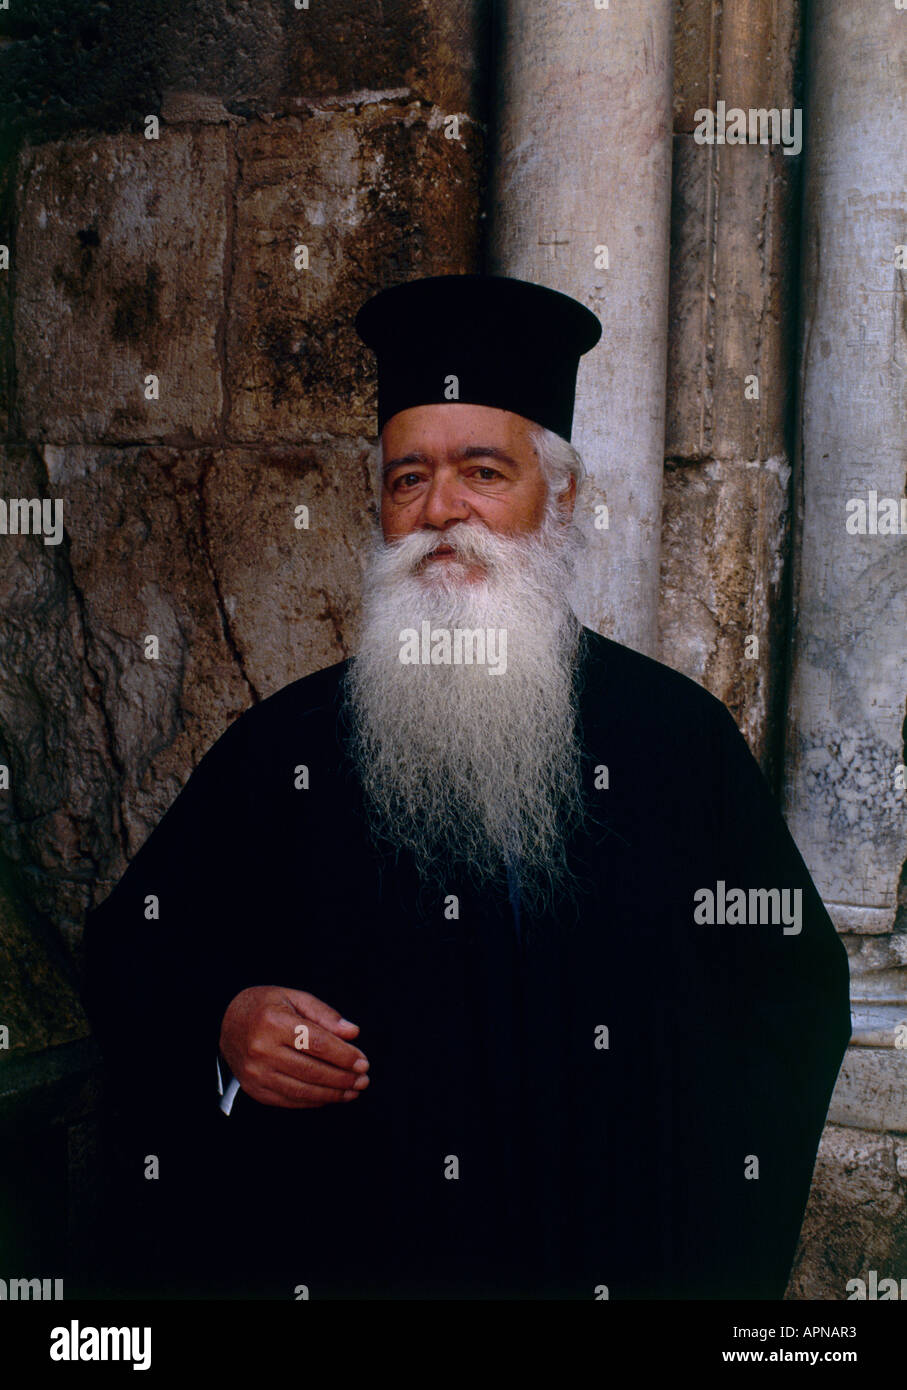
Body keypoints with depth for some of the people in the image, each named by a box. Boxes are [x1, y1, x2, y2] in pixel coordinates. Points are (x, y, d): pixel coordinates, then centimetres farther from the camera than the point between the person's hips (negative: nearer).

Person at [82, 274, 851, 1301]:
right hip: (330, 1257, 1)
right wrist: (221, 1024, -15)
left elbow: (795, 986, -1)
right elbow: (130, 946, 6)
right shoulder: (284, 744, -2)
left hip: (609, 1256, 0)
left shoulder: (677, 735, -4)